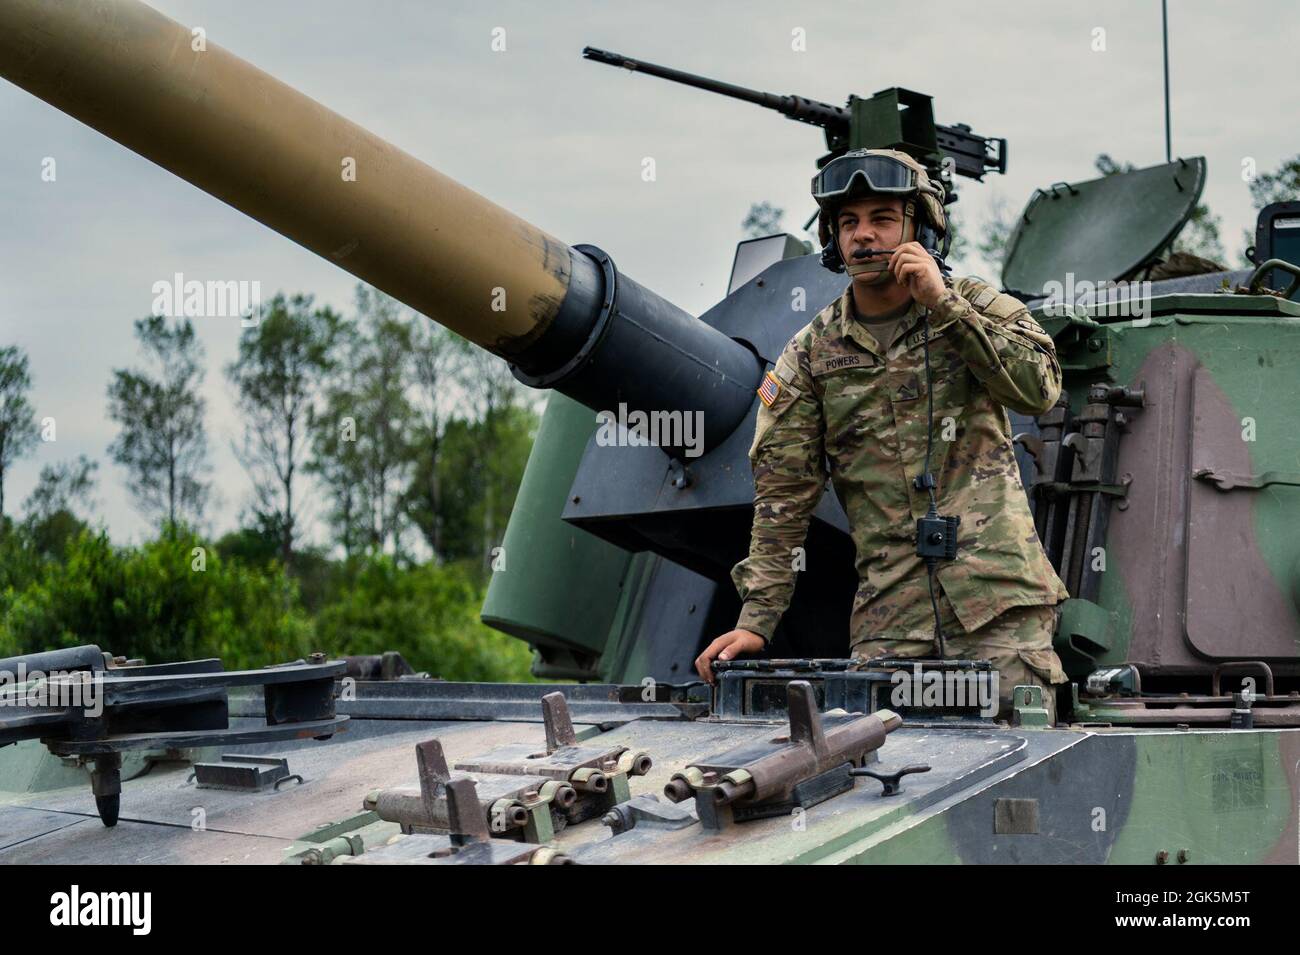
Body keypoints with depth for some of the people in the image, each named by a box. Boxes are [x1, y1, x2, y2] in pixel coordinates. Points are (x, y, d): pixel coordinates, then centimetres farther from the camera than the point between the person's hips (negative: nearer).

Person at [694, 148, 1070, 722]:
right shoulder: (811, 353, 8)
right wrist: (756, 619, -2)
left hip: (998, 592, -1)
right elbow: (783, 492, 5)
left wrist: (944, 304, -14)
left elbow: (1040, 389, -12)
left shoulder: (978, 308, 6)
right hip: (888, 611, 1)